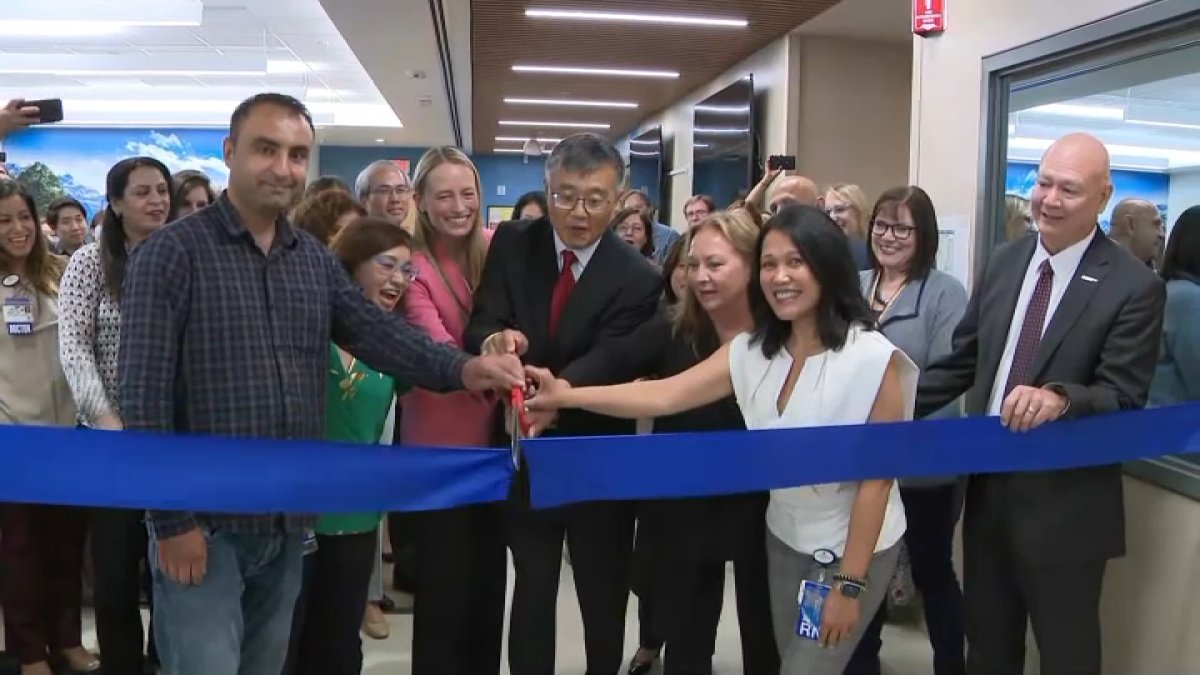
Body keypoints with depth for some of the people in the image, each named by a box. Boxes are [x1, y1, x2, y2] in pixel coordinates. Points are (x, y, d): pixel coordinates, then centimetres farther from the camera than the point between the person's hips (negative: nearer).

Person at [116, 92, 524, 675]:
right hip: (203, 520, -5)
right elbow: (144, 394, -13)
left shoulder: (315, 260, 8)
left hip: (289, 518, 6)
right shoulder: (171, 253, -10)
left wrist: (461, 368, -21)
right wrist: (172, 519, -15)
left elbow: (378, 332, -3)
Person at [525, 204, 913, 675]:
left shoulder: (873, 359, -21)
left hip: (854, 547, -5)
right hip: (784, 537, 6)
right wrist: (565, 396, -25)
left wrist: (851, 582, -14)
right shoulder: (751, 353, -5)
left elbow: (878, 478, -17)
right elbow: (663, 396, -14)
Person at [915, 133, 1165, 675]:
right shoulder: (1004, 262, 4)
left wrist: (1061, 397, -37)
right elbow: (963, 360, 7)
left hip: (1064, 505, -5)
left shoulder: (1134, 287, -13)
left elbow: (1125, 399, -17)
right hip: (988, 487, 5)